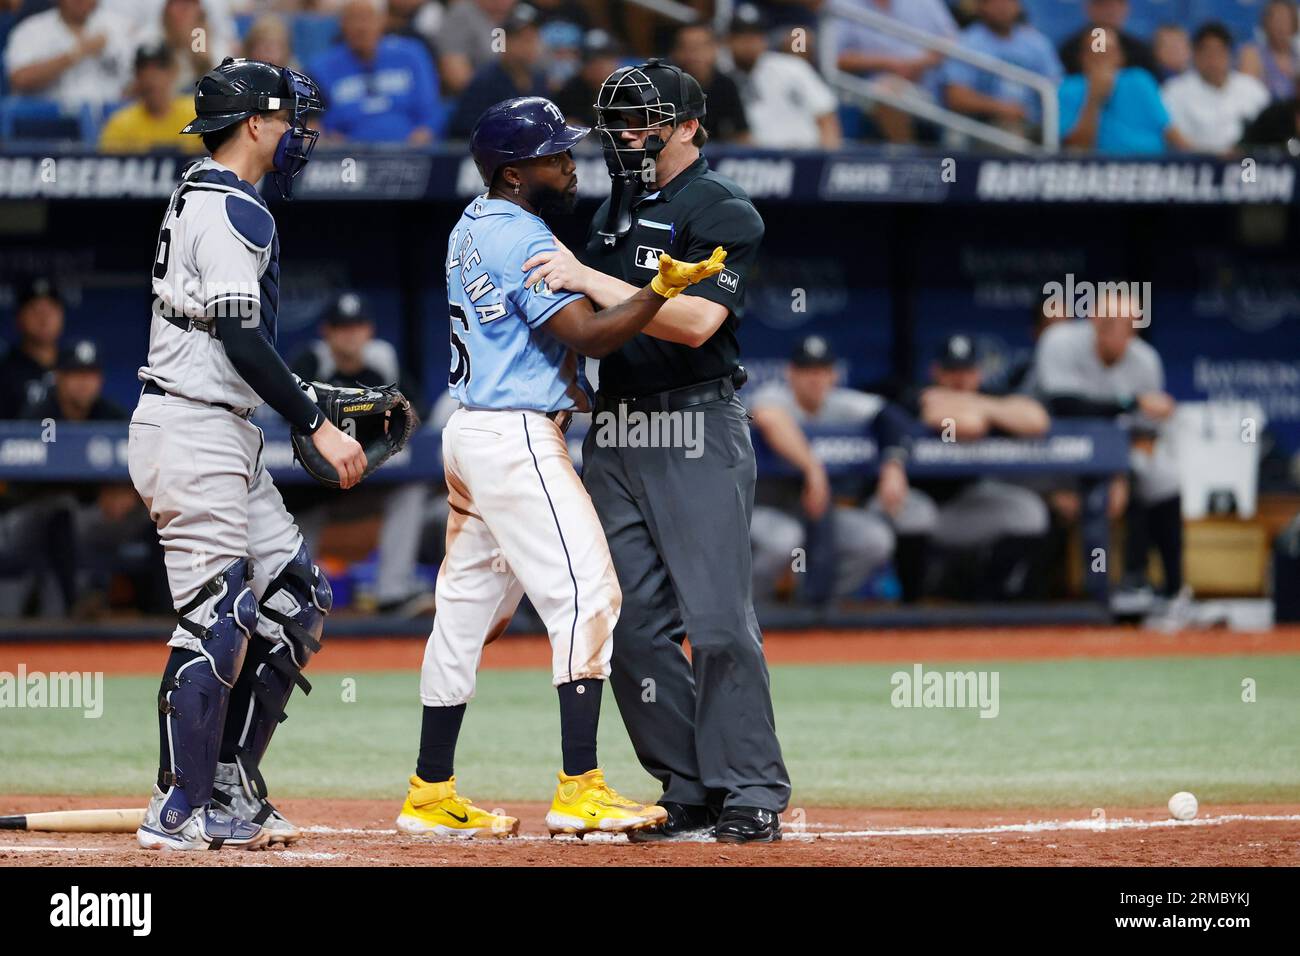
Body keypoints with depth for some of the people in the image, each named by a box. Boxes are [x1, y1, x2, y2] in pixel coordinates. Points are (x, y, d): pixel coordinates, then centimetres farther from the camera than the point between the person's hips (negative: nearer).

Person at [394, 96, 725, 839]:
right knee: (586, 594, -13)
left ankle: (432, 795, 17)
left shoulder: (472, 228, 16)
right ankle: (580, 791, -19)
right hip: (516, 437, -10)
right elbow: (586, 334, -23)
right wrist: (665, 288, -31)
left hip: (471, 433, 10)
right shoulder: (524, 239, -15)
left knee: (469, 607, 13)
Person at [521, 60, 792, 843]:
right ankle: (689, 790, 10)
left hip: (697, 433, -8)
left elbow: (696, 321, -21)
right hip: (615, 428, 8)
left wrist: (590, 279, -22)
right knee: (634, 623, 4)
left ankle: (753, 795, -6)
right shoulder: (616, 210, 17)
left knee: (718, 620, -11)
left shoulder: (724, 212, -7)